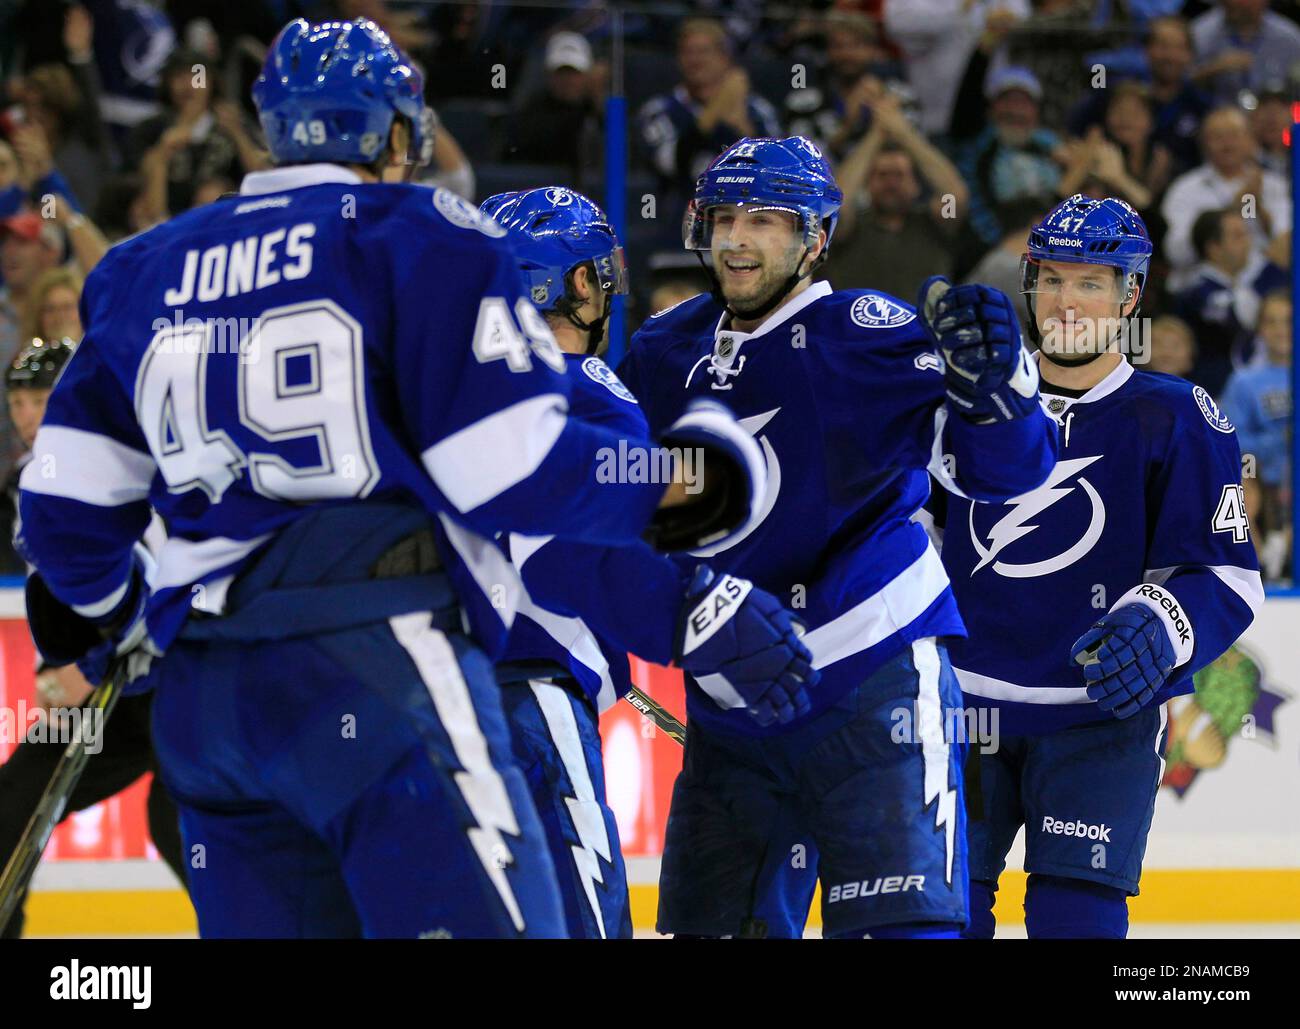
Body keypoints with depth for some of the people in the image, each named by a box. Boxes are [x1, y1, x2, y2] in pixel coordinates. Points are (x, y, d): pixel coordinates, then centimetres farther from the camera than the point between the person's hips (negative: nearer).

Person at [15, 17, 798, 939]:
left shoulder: (149, 268, 17)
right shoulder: (423, 237, 0)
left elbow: (67, 495, 16)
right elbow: (510, 468, -9)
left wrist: (109, 619, 35)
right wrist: (672, 485, 8)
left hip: (201, 691, 7)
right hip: (375, 659, -7)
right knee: (486, 922, -12)